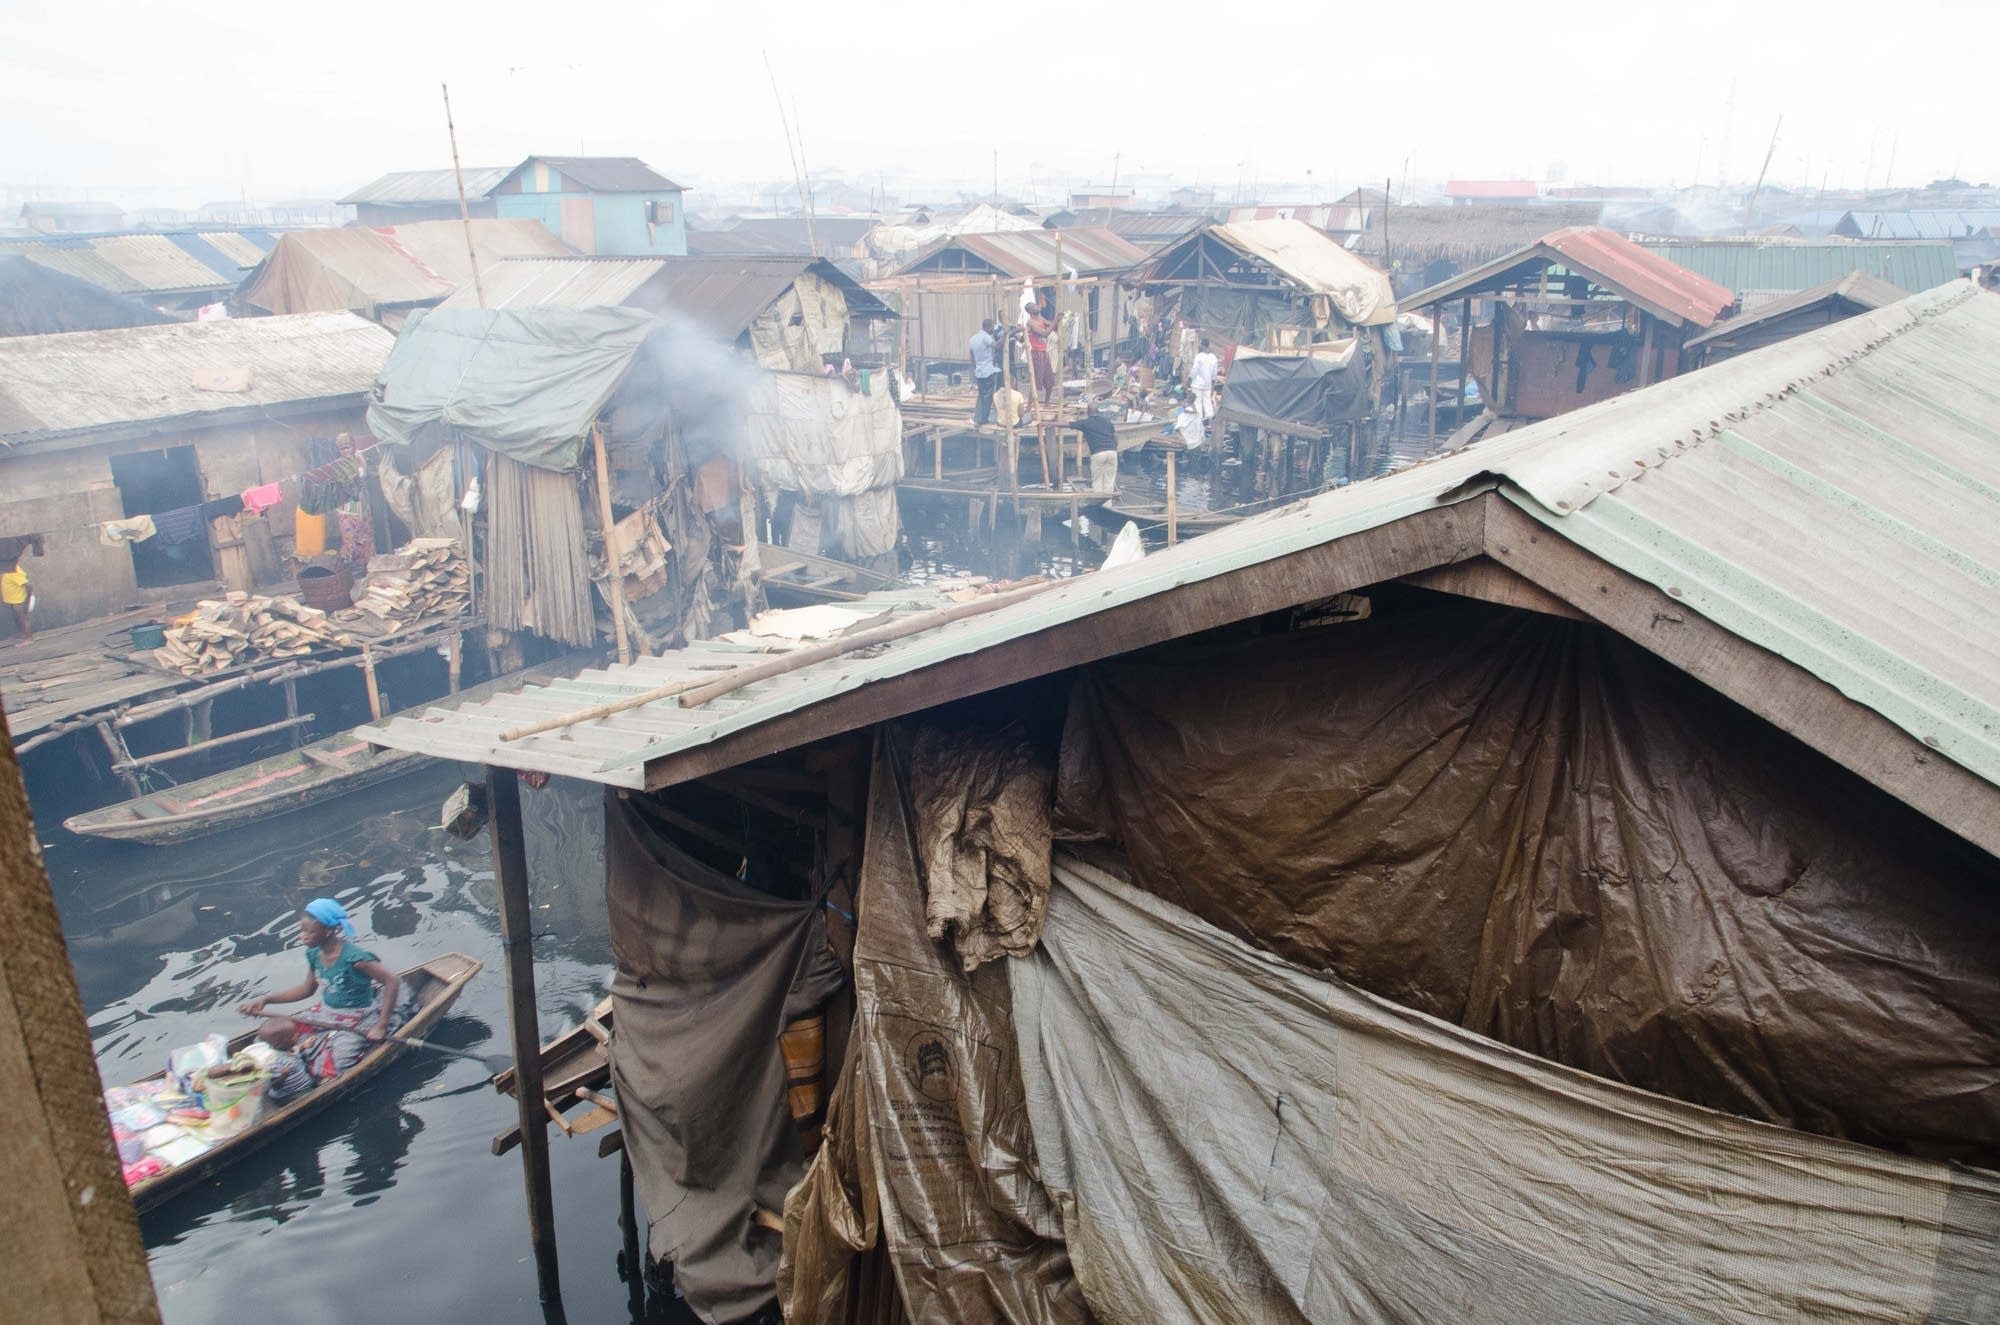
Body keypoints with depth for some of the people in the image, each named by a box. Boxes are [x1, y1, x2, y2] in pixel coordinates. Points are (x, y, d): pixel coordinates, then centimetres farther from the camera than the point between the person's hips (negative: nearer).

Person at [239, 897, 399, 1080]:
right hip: (326, 1013, 7)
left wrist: (381, 1026, -26)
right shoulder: (314, 954, -1)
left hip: (356, 1021, -7)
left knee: (328, 1072, -23)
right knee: (268, 1033, -5)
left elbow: (392, 981, -27)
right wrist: (265, 999, 7)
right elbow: (307, 988, 16)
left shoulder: (353, 957, -25)